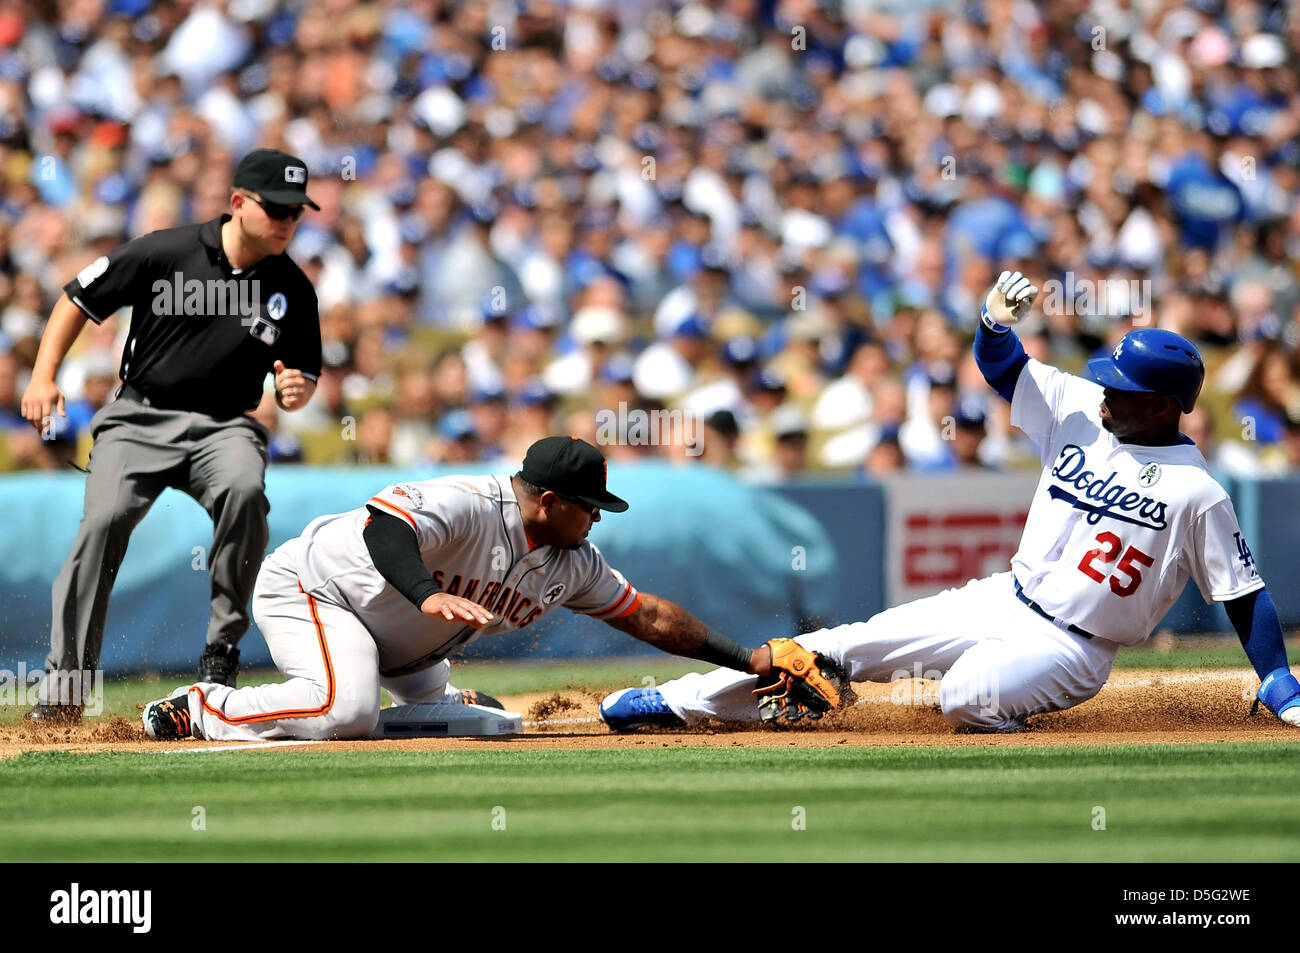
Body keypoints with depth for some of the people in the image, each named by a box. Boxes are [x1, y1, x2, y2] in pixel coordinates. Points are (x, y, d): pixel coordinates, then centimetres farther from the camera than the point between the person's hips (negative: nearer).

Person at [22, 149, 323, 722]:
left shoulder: (292, 291, 1)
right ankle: (65, 683, -17)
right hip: (139, 418, -1)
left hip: (222, 426, 1)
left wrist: (297, 391, -13)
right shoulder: (165, 253, -7)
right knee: (104, 519, -24)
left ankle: (222, 648, -20)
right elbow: (78, 300, 2)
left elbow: (303, 374, 12)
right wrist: (43, 377, -8)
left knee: (243, 489, -33)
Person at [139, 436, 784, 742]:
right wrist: (428, 594, -63)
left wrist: (749, 661, 4)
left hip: (401, 650, 9)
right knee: (347, 710, -33)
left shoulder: (573, 564, -3)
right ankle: (203, 710, -15)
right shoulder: (464, 507, -30)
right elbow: (384, 524, -47)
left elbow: (650, 617, 5)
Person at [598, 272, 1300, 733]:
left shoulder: (1196, 494, -15)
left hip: (1070, 651, -6)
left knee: (964, 696, -36)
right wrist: (997, 318, -19)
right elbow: (999, 363, 4)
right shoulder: (1080, 409, 2)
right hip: (1003, 602, 6)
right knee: (853, 644, -2)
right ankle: (680, 702, 2)